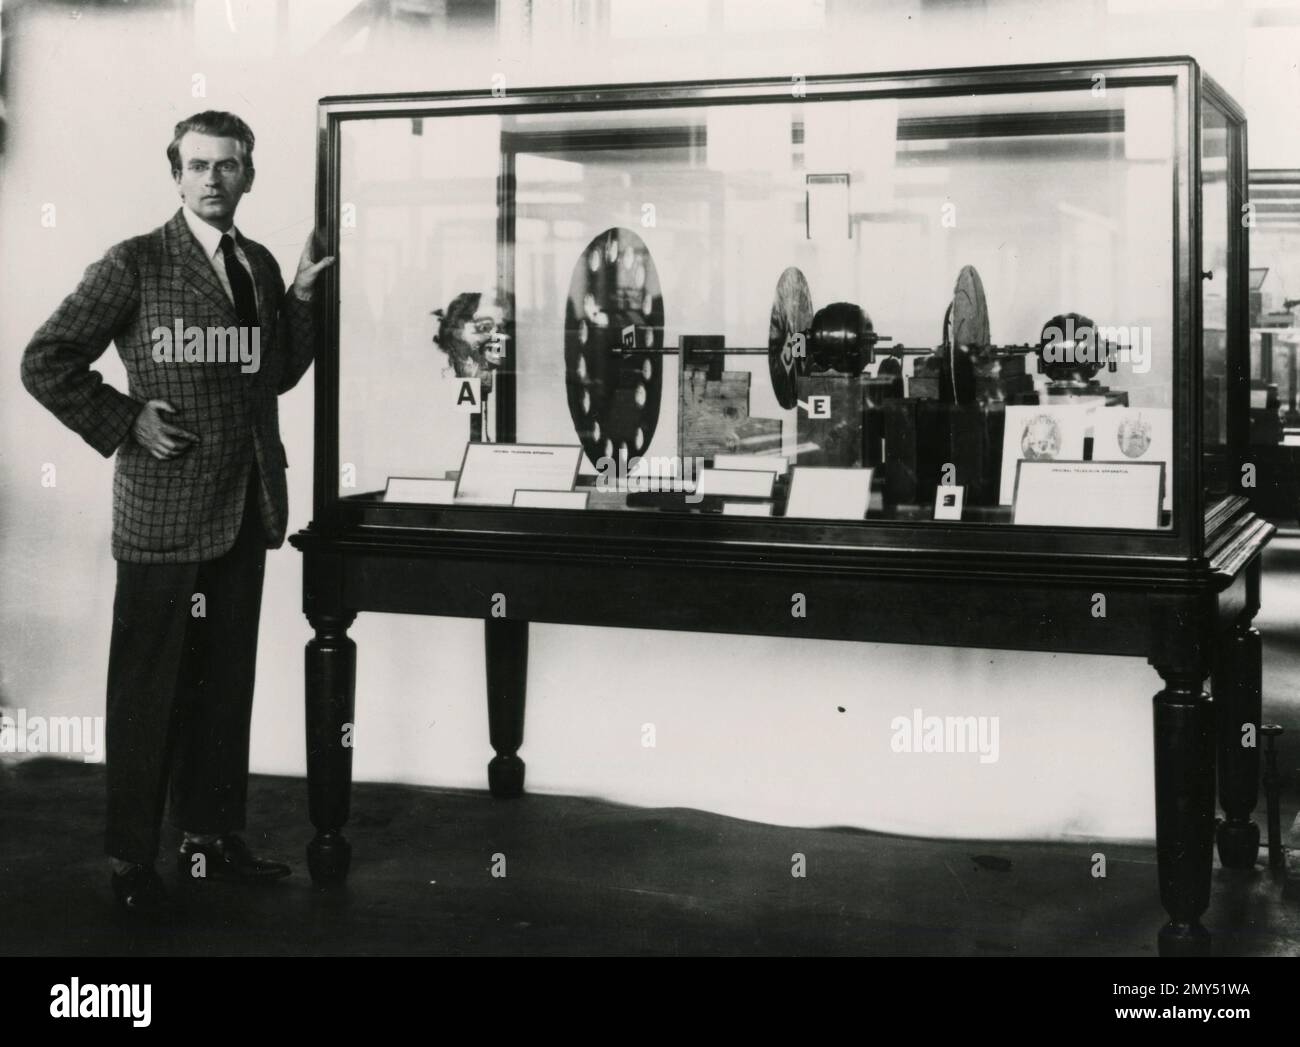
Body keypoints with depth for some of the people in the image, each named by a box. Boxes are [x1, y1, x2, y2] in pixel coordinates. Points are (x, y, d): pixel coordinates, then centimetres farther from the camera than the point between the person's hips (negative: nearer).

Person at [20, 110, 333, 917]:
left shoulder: (260, 266, 11)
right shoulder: (135, 265, -6)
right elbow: (45, 363, -6)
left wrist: (303, 297, 5)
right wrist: (124, 422, -11)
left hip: (245, 509, 6)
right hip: (165, 510, -5)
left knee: (226, 682, 13)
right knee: (149, 689, 3)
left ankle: (213, 836, 26)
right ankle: (134, 860, 15)